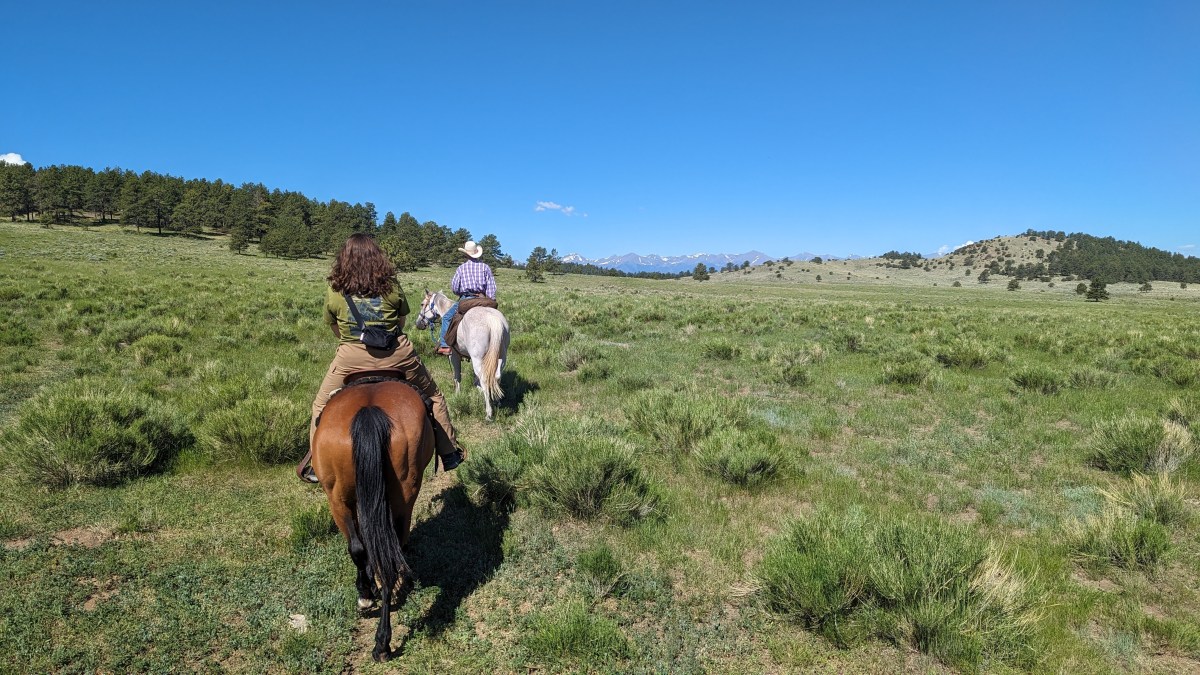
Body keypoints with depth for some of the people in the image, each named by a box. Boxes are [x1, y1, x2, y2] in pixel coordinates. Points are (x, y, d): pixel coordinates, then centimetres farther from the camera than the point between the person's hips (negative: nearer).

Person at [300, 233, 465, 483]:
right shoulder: (391, 286, -1)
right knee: (433, 397, 18)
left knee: (322, 405, 22)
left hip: (351, 357, 1)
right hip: (396, 354, 0)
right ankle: (449, 452, 23)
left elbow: (335, 329, 9)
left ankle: (315, 463, 23)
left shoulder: (334, 291, 1)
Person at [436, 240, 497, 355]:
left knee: (446, 317, 9)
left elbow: (454, 288, 2)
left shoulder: (461, 268, 2)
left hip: (466, 299, -2)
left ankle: (444, 345, -3)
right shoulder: (485, 267, 5)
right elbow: (491, 286, 0)